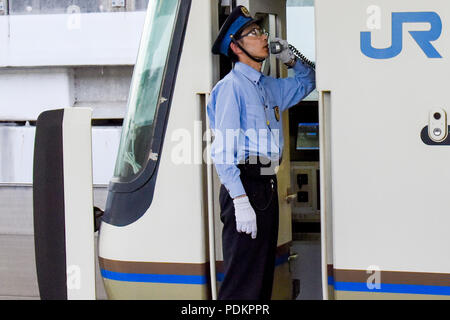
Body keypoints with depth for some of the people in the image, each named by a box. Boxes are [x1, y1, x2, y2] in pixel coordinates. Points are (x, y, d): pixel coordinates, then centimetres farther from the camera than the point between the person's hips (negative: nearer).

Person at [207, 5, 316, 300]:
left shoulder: (271, 87, 16)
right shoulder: (232, 87, -9)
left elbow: (308, 82, 38)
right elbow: (223, 151, -17)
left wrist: (291, 59, 18)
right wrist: (241, 202, -24)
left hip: (268, 186, 9)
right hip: (245, 186, -9)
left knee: (264, 274, 13)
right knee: (243, 283, -11)